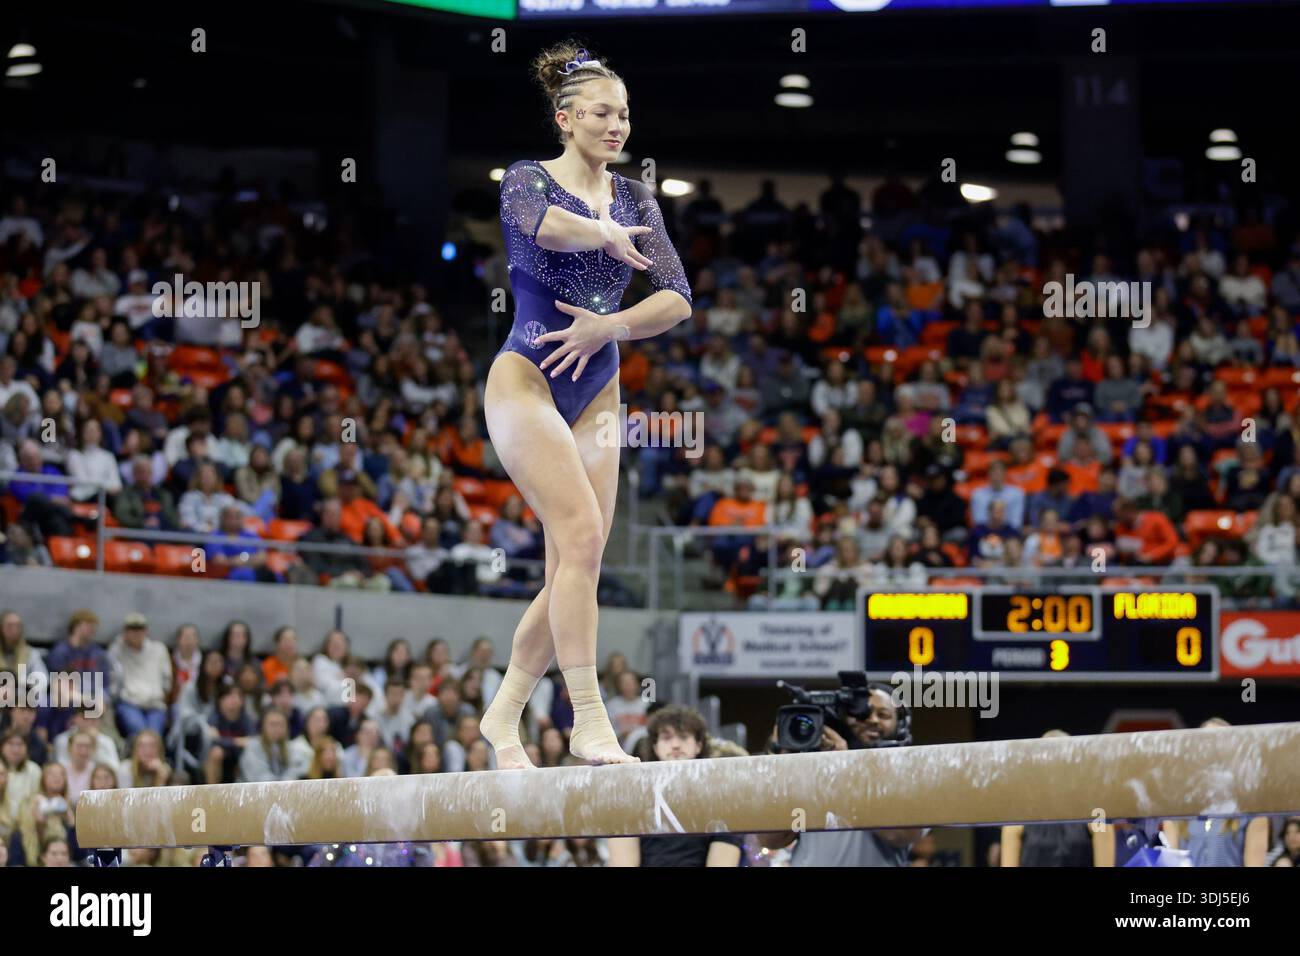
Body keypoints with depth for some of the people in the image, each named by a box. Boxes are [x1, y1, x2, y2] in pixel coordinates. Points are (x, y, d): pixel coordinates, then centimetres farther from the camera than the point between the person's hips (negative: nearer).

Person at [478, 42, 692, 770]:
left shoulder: (634, 200, 11)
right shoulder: (528, 180, -3)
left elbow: (678, 299, 1)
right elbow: (543, 222, -31)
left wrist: (609, 326, -12)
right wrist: (608, 233, -22)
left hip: (596, 395, 6)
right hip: (526, 382, -6)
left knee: (573, 572, 3)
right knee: (582, 536, -21)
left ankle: (504, 716, 17)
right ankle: (589, 721, -21)